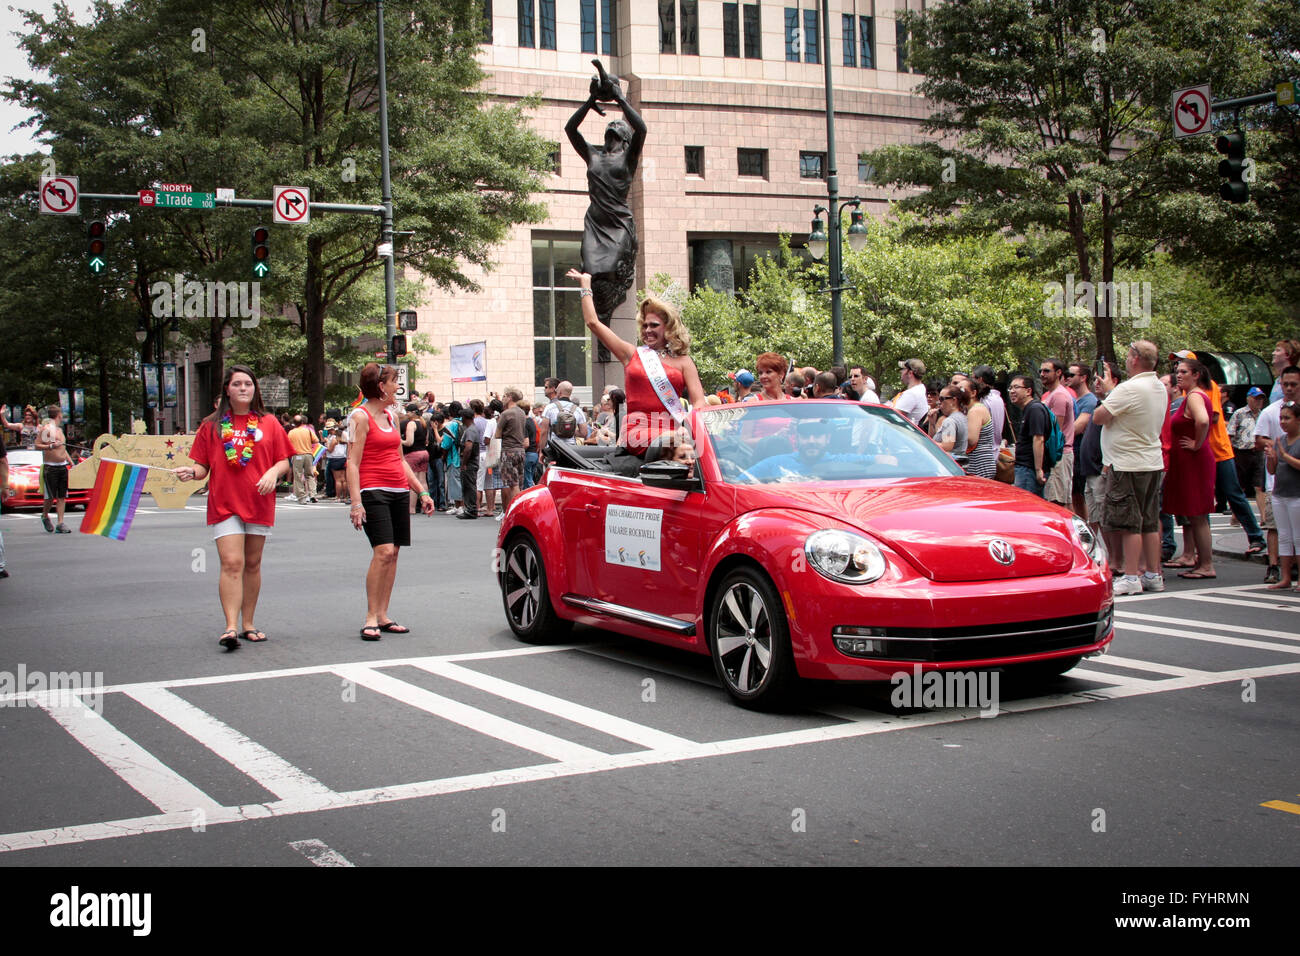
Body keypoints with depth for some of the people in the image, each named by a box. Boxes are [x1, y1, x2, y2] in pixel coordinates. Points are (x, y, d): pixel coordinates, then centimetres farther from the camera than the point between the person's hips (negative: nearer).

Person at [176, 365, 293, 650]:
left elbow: (284, 461, 10)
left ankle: (248, 624, 18)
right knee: (232, 563, -12)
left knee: (252, 564, 8)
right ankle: (230, 627, -15)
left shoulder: (269, 423, 9)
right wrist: (191, 472, -13)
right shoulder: (212, 425, 7)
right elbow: (202, 466, 8)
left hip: (259, 503, 2)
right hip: (224, 504, -2)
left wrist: (274, 472, -11)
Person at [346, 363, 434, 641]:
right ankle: (370, 619, -12)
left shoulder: (390, 416, 17)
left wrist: (422, 491, 19)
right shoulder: (361, 416, -6)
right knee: (383, 551, -17)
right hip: (374, 492, -8)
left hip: (399, 492, 8)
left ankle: (383, 616, 10)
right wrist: (356, 502, -19)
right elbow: (353, 463, -11)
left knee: (392, 553, 5)